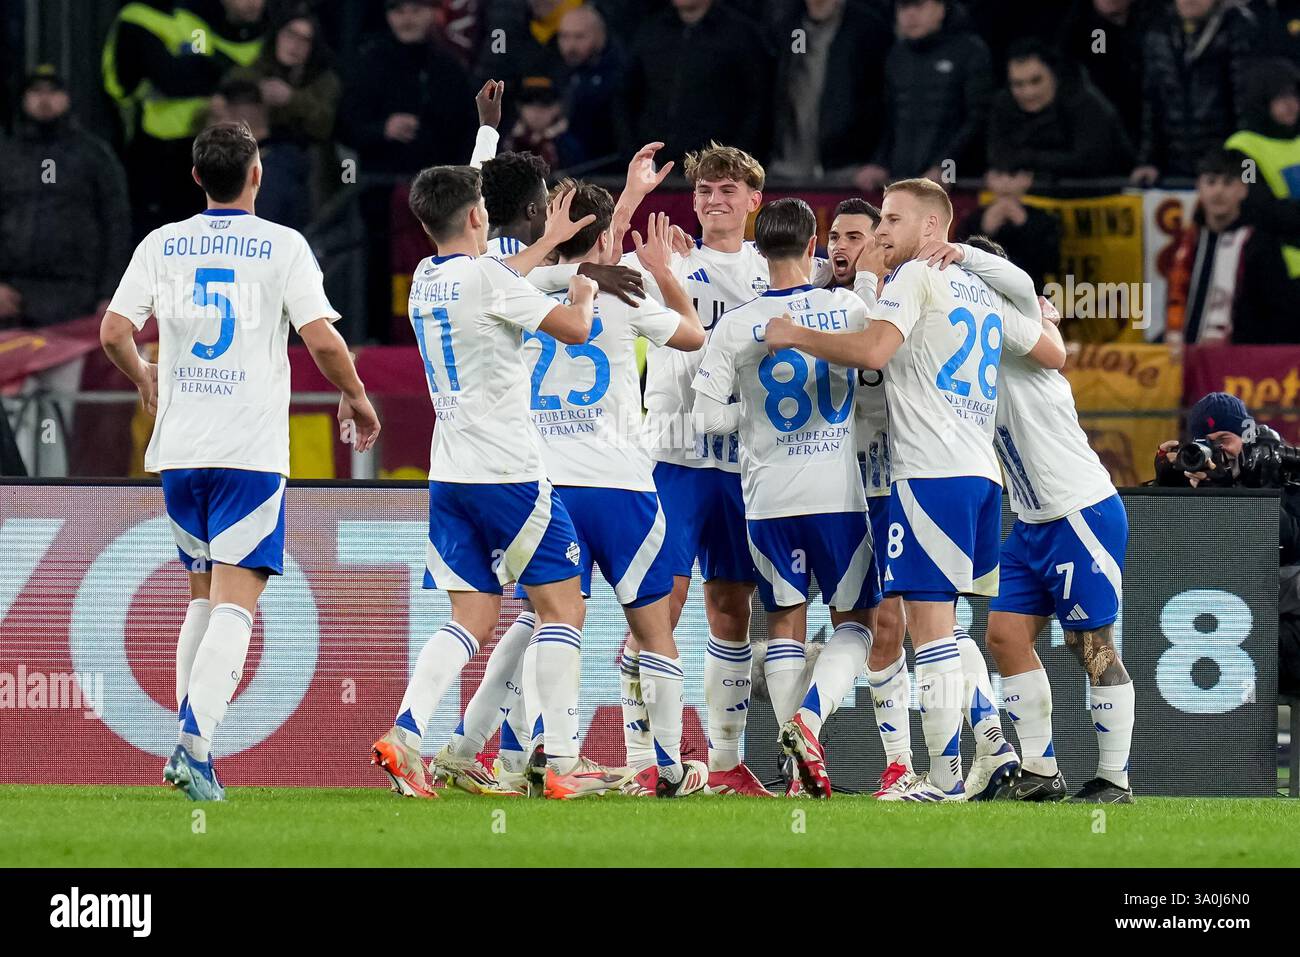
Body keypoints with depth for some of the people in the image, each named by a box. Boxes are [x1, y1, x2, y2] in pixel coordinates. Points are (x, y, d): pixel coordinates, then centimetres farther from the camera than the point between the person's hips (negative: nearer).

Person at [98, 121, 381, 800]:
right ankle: (194, 739, -25)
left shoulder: (163, 244, 6)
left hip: (179, 446, 4)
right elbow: (323, 341, -10)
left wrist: (144, 379, 23)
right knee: (236, 598, -8)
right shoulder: (282, 246, -3)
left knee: (203, 592, 17)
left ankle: (193, 746, 13)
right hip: (251, 450, -4)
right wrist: (355, 398, 8)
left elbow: (114, 331, 1)